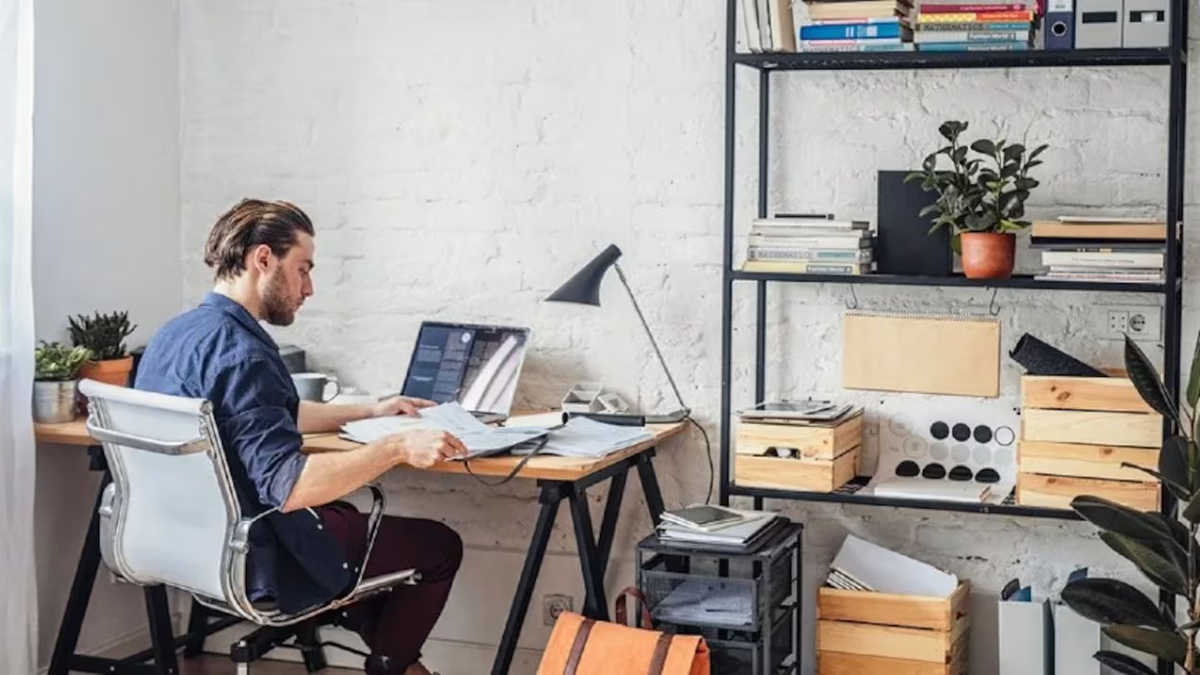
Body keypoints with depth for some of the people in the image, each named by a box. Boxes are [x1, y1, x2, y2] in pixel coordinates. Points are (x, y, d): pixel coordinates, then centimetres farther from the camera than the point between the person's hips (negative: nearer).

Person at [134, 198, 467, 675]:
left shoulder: (176, 333, 6)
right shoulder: (239, 351, -26)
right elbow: (287, 485, -35)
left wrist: (370, 412, 22)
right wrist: (397, 447, -30)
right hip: (255, 557, -10)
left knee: (362, 518, 32)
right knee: (440, 546, 7)